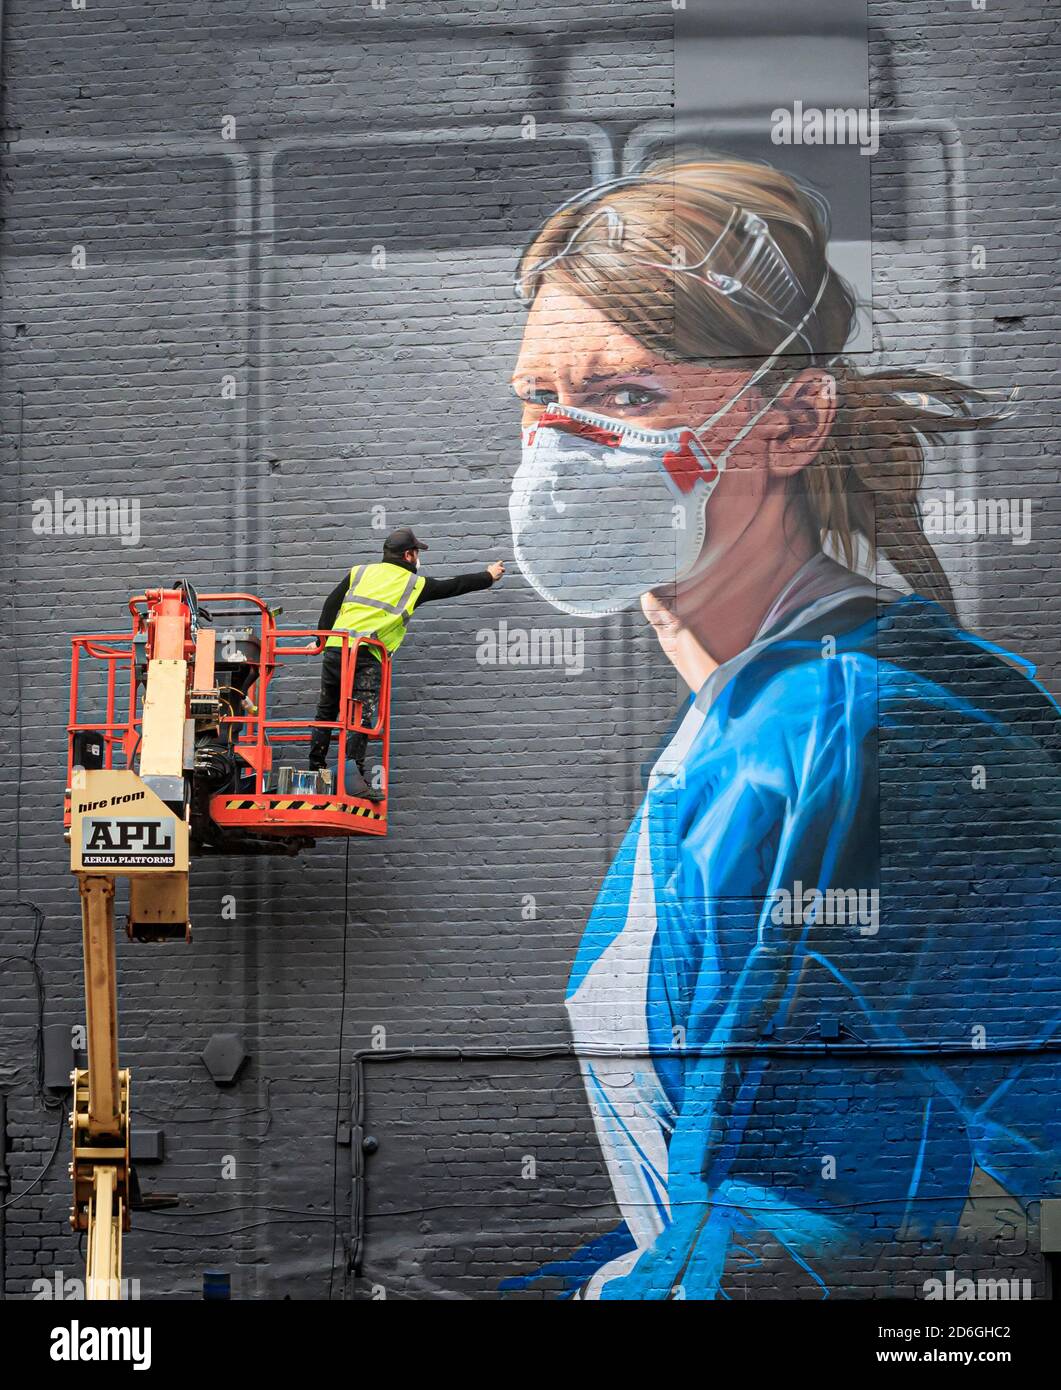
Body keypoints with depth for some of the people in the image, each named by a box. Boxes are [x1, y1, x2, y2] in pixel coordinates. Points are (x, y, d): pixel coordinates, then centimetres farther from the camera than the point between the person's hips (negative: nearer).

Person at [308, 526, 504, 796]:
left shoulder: (360, 572, 18)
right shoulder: (415, 584, 9)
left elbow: (331, 605, 15)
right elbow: (453, 586, 21)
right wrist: (488, 576, 35)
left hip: (334, 649, 5)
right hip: (366, 656, -5)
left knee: (326, 712, 16)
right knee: (360, 718, -8)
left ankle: (315, 770, 22)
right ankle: (354, 777, -18)